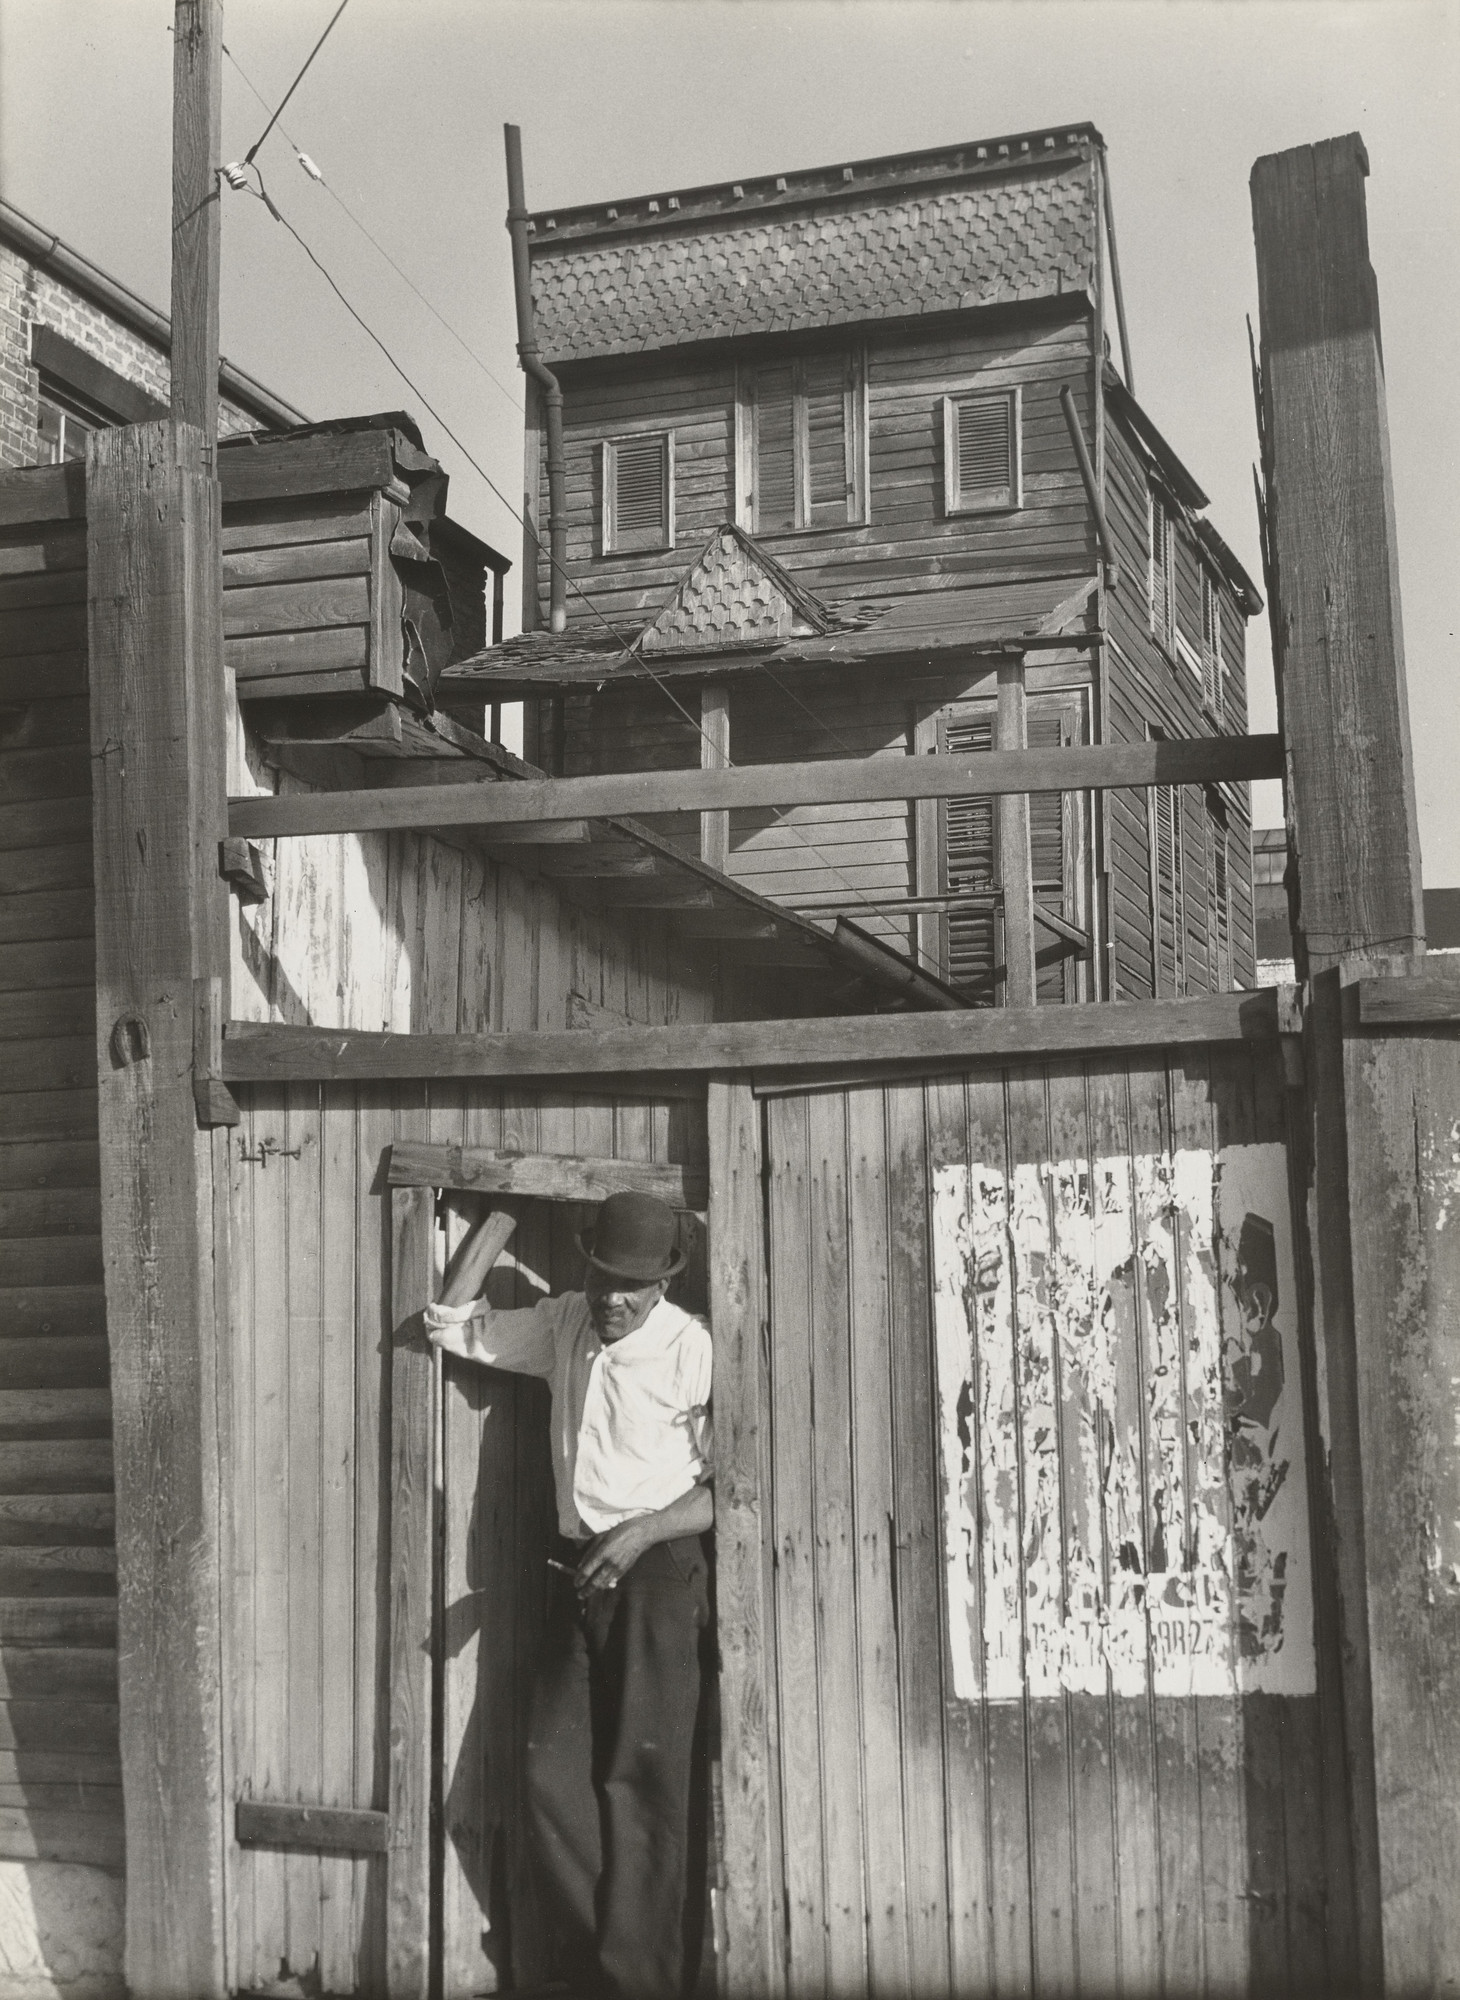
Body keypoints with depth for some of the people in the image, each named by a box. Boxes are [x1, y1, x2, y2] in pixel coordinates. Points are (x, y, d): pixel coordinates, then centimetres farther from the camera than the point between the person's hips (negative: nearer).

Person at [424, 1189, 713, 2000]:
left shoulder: (691, 1352, -12)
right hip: (576, 1575, 6)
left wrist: (646, 1530, -21)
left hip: (656, 1577, -6)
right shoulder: (564, 1325, 8)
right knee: (554, 1778, 6)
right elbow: (449, 1322, 17)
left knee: (639, 1785, -3)